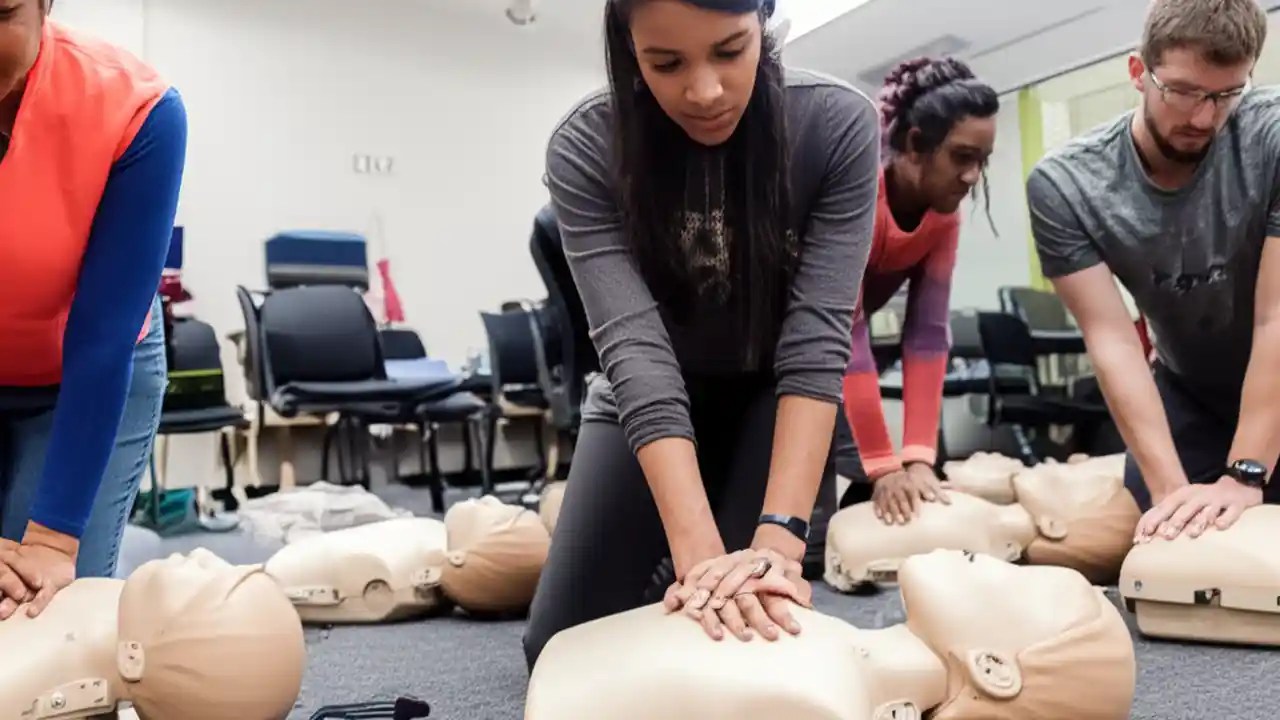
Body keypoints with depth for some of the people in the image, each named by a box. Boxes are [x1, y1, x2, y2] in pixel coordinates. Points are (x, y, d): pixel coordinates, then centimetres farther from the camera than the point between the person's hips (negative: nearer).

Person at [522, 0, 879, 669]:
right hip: (650, 399, 1)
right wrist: (698, 551, -42)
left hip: (778, 392, 0)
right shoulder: (585, 149, -23)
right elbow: (633, 345, -32)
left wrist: (779, 539, -40)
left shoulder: (839, 125, -24)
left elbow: (816, 338, -30)